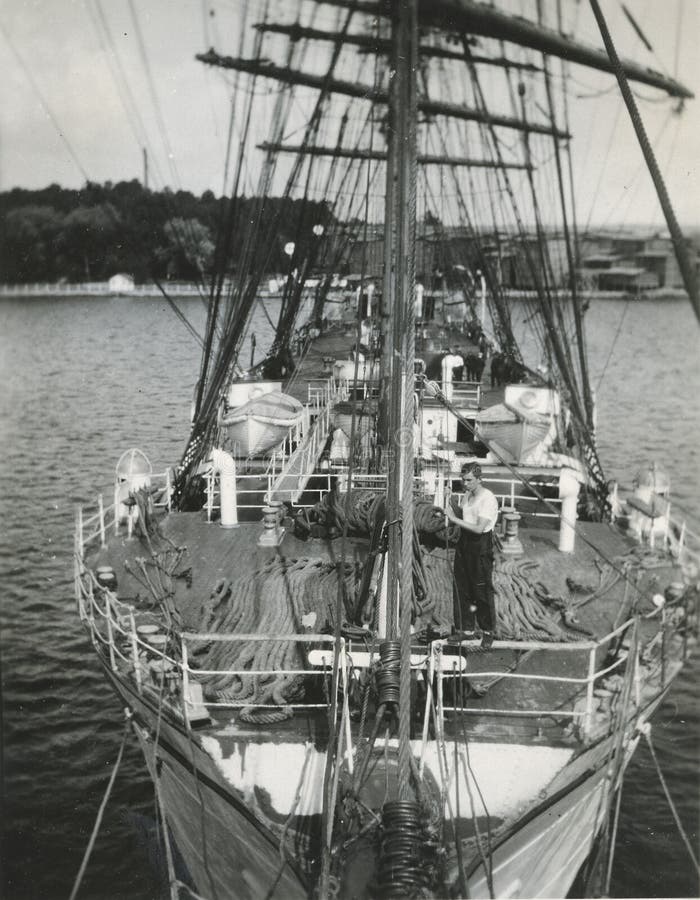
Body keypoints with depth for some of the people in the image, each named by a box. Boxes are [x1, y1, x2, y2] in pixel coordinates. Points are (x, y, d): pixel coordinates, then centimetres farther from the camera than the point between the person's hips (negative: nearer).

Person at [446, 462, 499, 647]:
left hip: (481, 544, -8)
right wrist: (451, 506, 2)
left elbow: (479, 528, -24)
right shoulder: (467, 495, 9)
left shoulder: (488, 499, -18)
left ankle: (488, 631, 17)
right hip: (464, 542, 8)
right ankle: (464, 627, 26)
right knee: (461, 587, 12)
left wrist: (454, 519, -23)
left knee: (482, 590, 1)